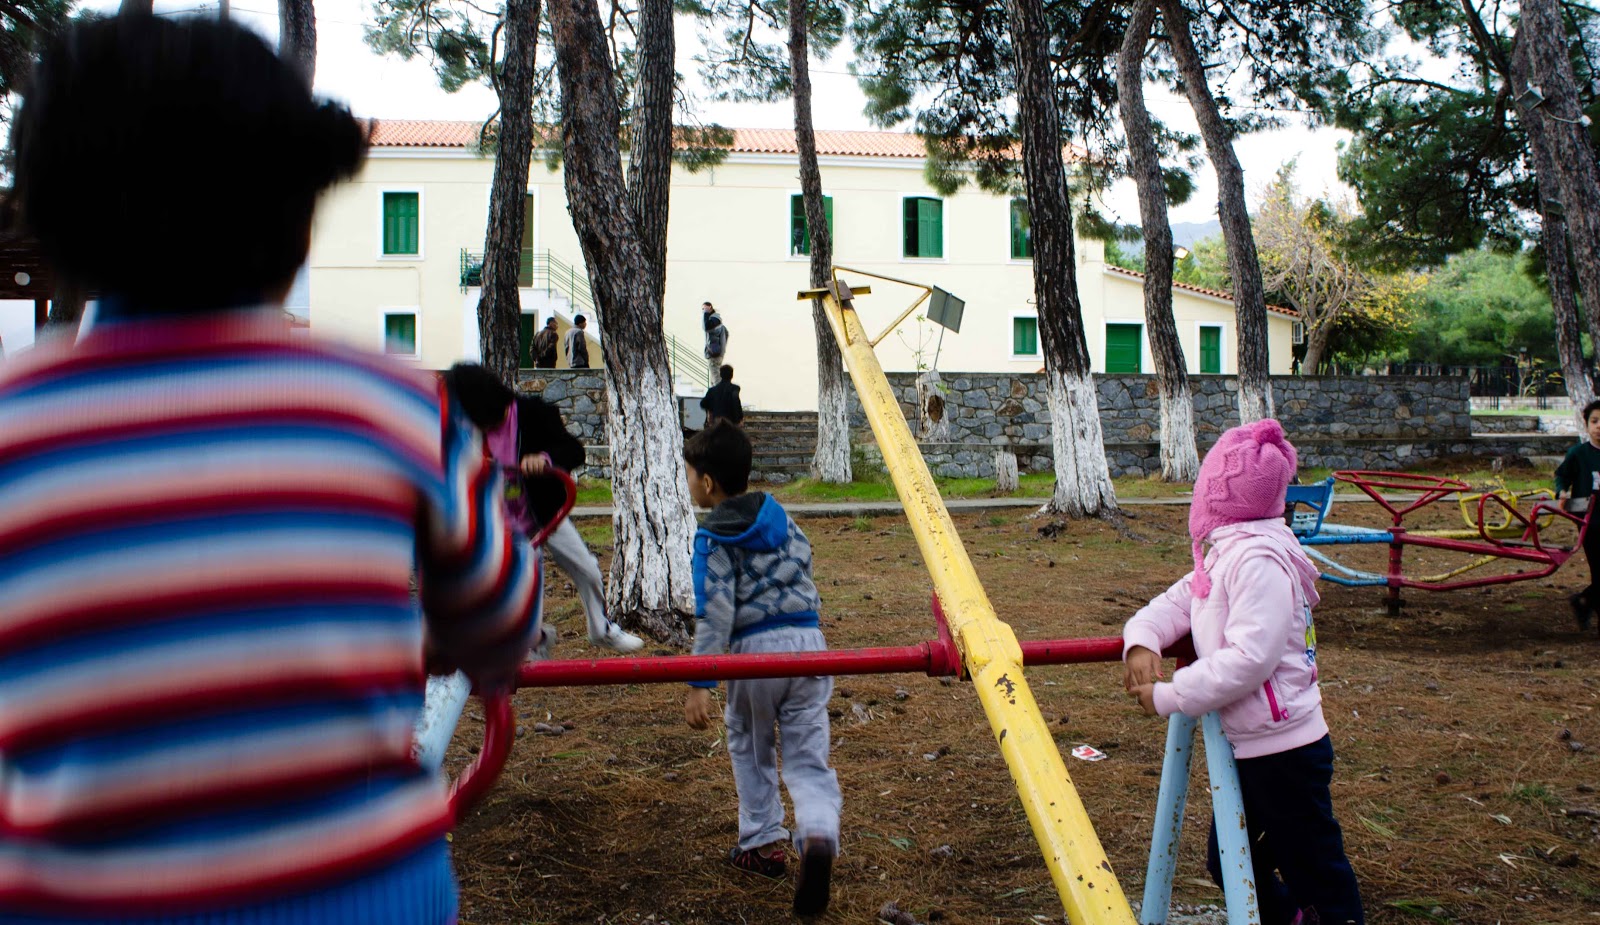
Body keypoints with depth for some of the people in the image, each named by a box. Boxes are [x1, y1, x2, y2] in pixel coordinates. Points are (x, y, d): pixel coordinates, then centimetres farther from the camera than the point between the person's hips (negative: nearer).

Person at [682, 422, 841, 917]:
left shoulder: (713, 539, -8)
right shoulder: (779, 514, 10)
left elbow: (714, 616, -16)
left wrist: (700, 684, -16)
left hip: (753, 650, -4)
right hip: (807, 641, 4)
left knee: (751, 751, 21)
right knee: (808, 759, 7)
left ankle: (762, 843, 30)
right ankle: (819, 834, -17)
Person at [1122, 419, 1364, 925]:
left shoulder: (1259, 560, -22)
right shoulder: (1225, 555, 10)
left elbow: (1249, 657, -29)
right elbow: (1177, 602, 7)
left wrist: (1169, 697, -24)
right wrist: (1142, 640, -14)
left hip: (1284, 752, -10)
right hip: (1248, 749, 10)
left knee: (1317, 873, 2)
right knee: (1228, 863, 22)